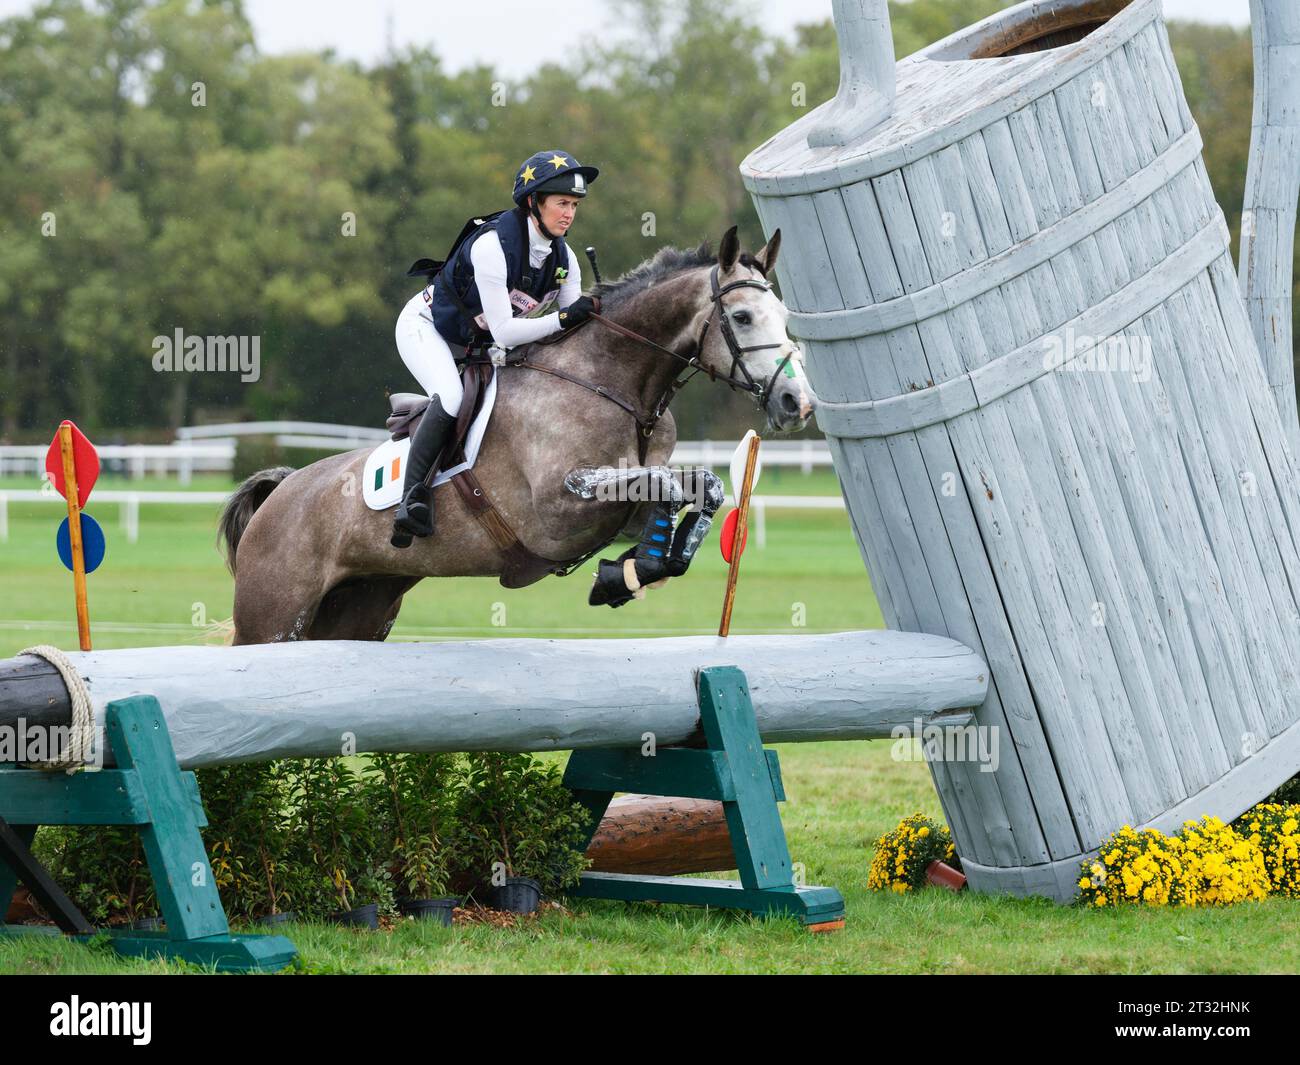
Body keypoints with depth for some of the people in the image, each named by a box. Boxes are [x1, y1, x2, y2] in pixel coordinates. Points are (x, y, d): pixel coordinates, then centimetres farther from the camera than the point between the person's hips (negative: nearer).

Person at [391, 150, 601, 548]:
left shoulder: (564, 260, -10)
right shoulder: (494, 245, -32)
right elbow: (504, 332, -35)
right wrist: (564, 317, -41)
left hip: (477, 346, 9)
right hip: (426, 326, -9)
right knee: (451, 398, -32)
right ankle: (411, 497, -30)